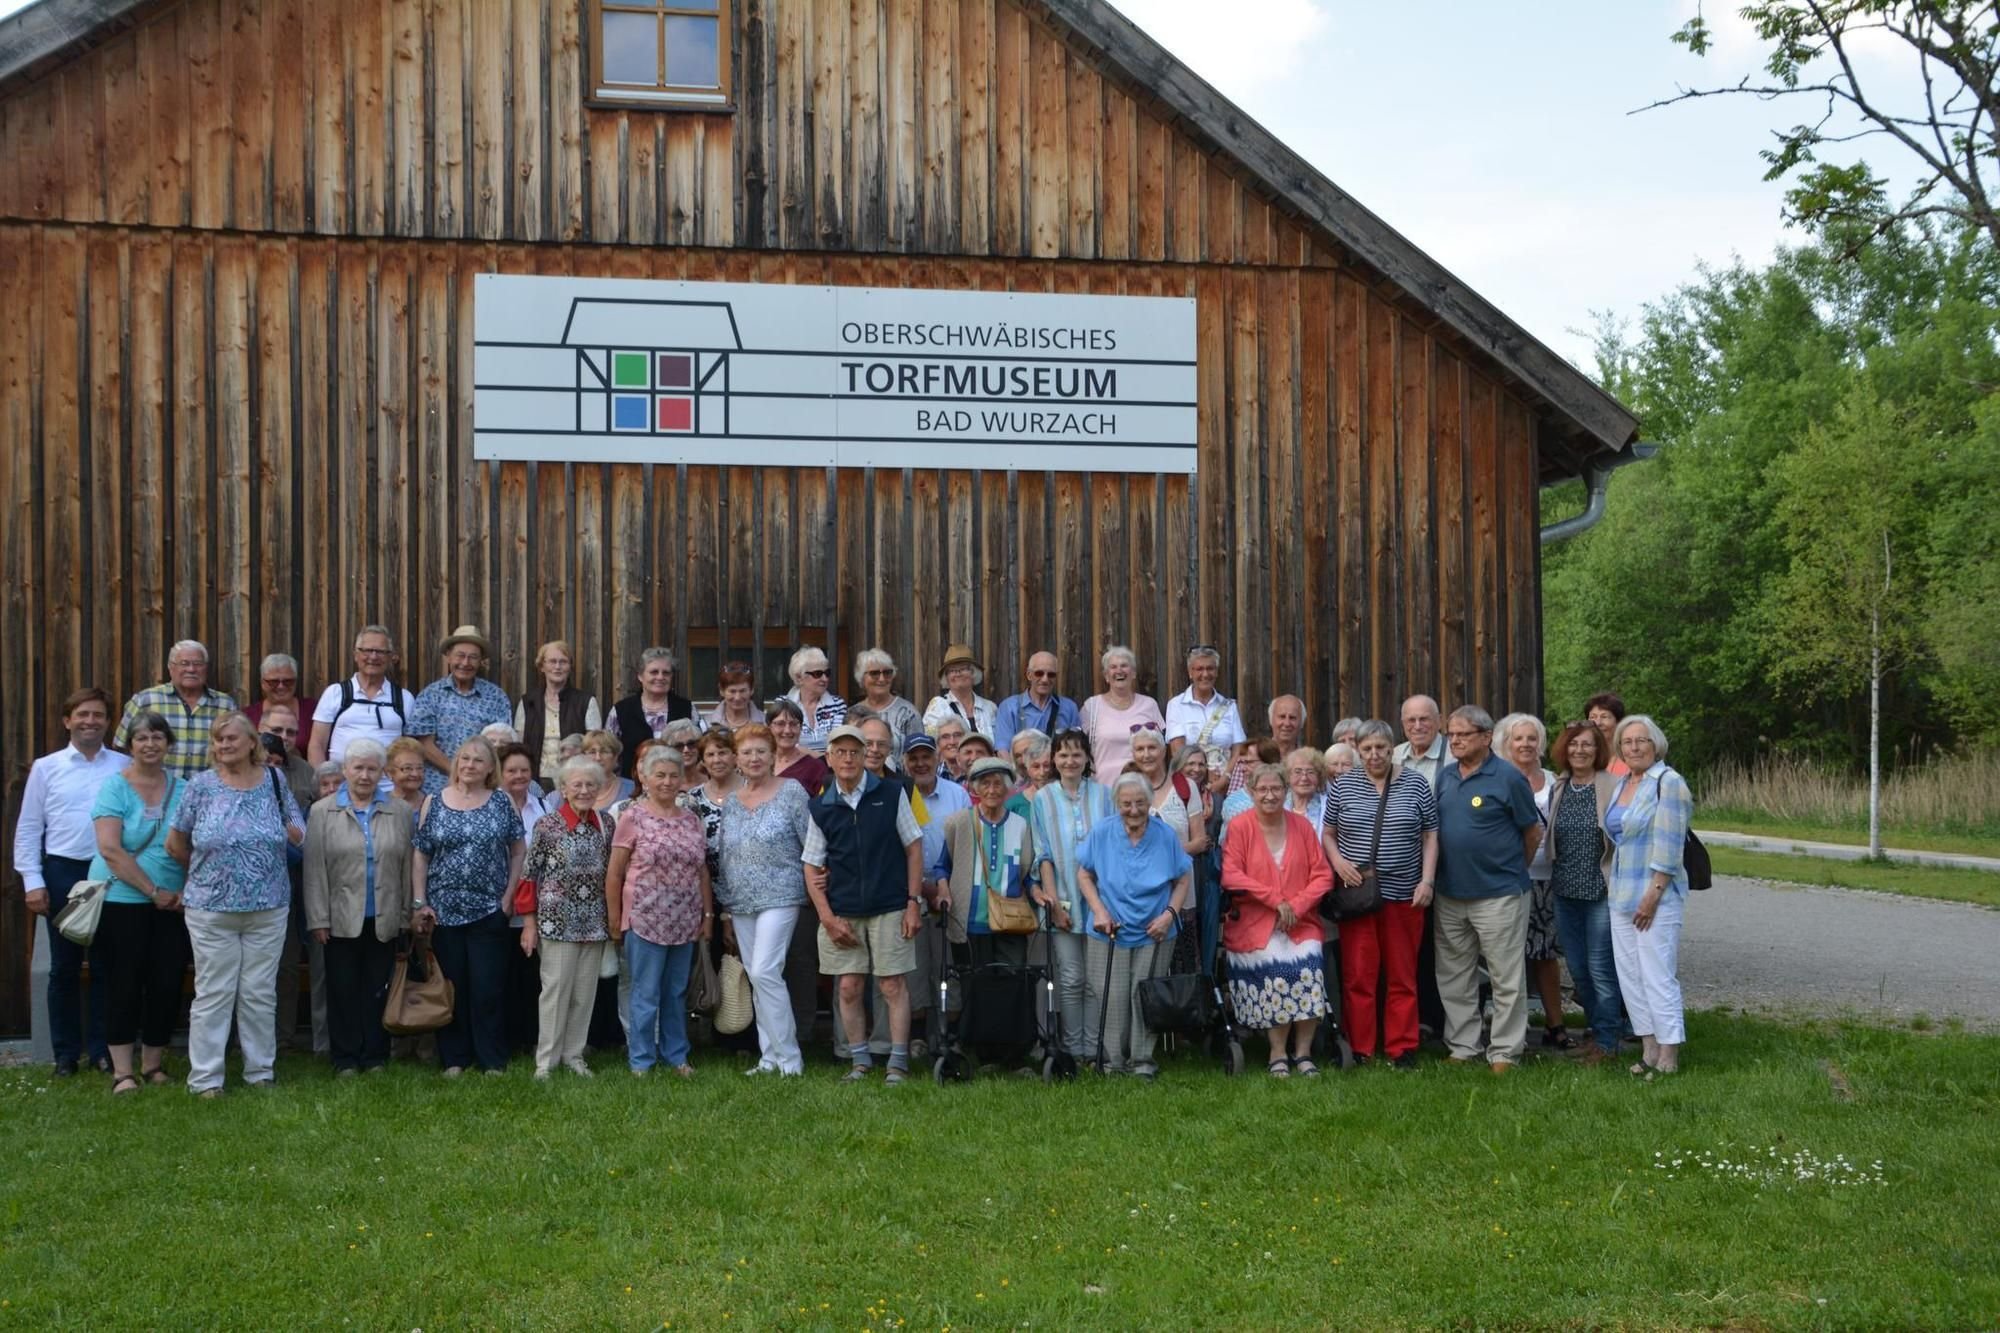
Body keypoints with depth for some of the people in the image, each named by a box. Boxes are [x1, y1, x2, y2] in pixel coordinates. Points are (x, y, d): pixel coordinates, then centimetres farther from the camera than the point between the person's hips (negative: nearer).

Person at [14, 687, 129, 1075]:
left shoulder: (125, 767, 4)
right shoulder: (46, 768, 4)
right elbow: (28, 828, 4)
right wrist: (33, 881, -3)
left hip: (112, 874, 0)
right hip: (63, 873, 0)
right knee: (65, 967, 7)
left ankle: (103, 1049, 16)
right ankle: (66, 1053, 16)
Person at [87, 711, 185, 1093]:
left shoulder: (182, 790, 6)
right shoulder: (114, 786, -5)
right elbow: (110, 849, -13)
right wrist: (153, 892, -13)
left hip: (172, 905, 3)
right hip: (122, 901, -3)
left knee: (167, 984, 4)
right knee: (124, 984, 1)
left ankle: (153, 1064, 18)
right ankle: (122, 1072, 9)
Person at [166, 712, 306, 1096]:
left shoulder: (274, 781, 5)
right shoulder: (202, 786, 0)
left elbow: (298, 834, 12)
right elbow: (175, 843, 7)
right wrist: (203, 870, 13)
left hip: (268, 908, 1)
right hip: (211, 908, -1)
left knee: (260, 993, 7)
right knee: (213, 994, 1)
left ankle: (260, 1072, 17)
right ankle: (205, 1079, 6)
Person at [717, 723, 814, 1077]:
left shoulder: (792, 792, -4)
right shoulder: (730, 801, 12)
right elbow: (724, 858, 15)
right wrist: (726, 909, 15)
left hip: (779, 898, -6)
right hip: (741, 903, 6)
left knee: (764, 972, -15)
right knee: (757, 980, 8)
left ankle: (788, 1058, -8)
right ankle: (769, 1057, 15)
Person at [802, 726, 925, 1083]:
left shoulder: (891, 795, 1)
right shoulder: (821, 808, 4)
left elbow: (913, 849, 3)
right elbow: (812, 867, 6)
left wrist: (913, 902, -3)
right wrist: (828, 918, -3)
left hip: (889, 908, -2)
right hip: (842, 913, 2)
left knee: (893, 986, -1)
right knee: (849, 988, 4)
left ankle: (898, 1063, 7)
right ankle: (860, 1060, 17)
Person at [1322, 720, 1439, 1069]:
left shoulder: (1415, 784, 4)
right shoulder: (1343, 785, 6)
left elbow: (1431, 835, 6)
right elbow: (1328, 834, 11)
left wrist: (1427, 880, -4)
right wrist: (1338, 862, -7)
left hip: (1404, 894, 0)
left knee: (1402, 976, 5)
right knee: (1357, 975, 0)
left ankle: (1402, 1049, 13)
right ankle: (1359, 1050, 8)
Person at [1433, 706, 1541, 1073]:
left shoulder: (1508, 778, -9)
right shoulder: (1446, 778, 8)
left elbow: (1533, 831, -1)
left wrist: (1514, 869, 9)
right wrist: (1435, 877, 12)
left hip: (1498, 895, -6)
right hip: (1450, 894, 6)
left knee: (1507, 979, 0)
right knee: (1454, 978, 12)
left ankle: (1505, 1052, 7)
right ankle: (1462, 1047, 22)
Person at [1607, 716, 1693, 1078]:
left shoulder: (1668, 783, -11)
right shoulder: (1622, 783, 14)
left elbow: (1668, 847, -15)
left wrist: (1653, 894, -19)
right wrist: (1613, 886, 15)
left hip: (1657, 895, -9)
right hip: (1621, 895, 9)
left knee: (1658, 977, -8)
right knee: (1629, 976, 10)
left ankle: (1668, 1058, -3)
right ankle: (1650, 1051, 17)